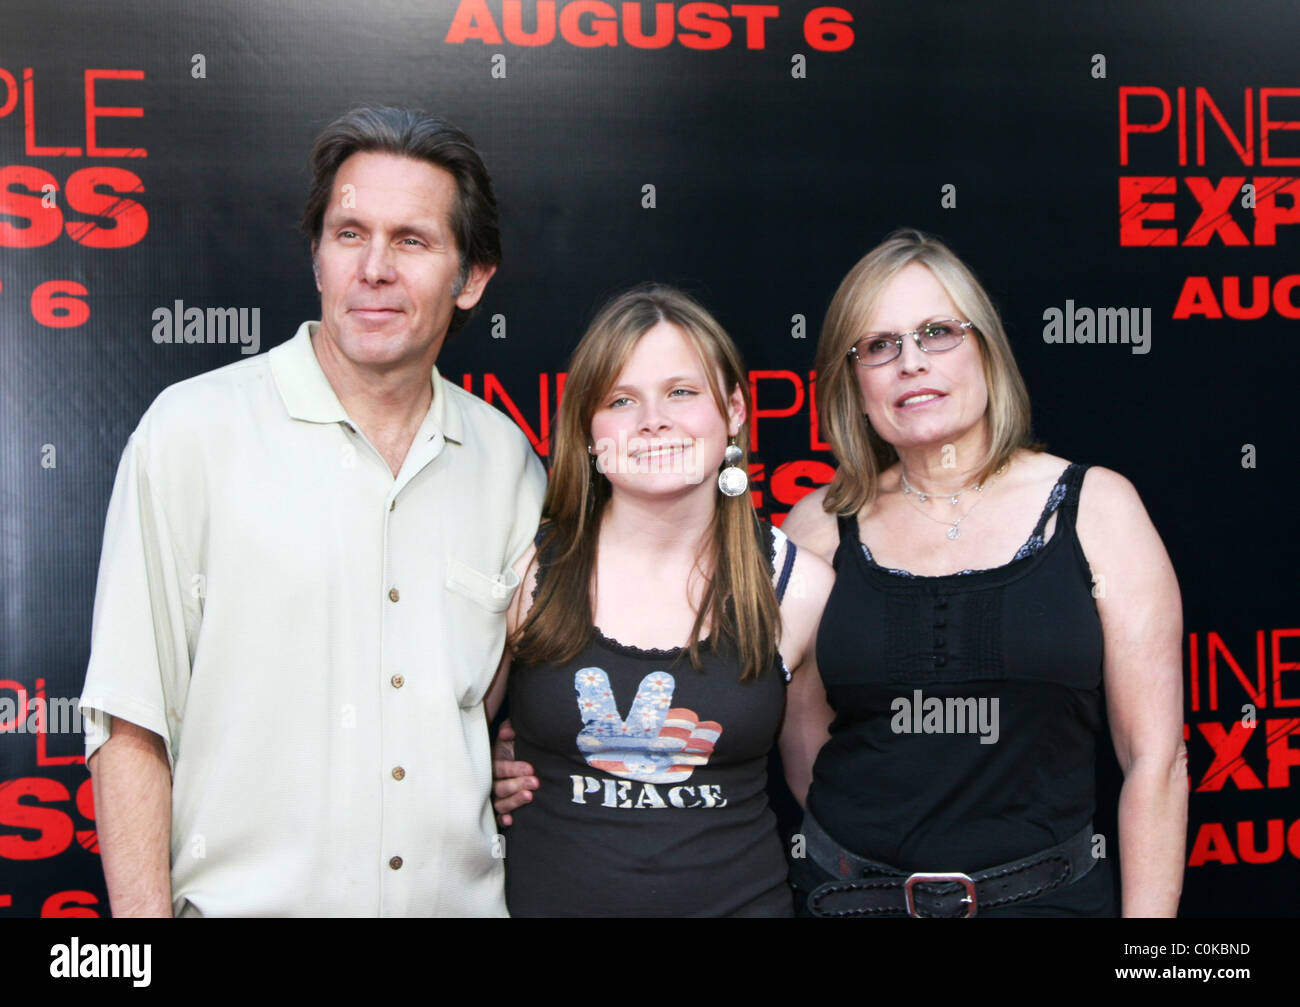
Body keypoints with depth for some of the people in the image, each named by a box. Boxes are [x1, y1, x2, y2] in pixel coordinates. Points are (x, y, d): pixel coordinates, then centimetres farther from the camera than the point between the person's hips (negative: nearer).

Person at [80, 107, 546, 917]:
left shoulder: (509, 463, 3)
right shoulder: (191, 431, -8)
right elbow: (132, 724, -9)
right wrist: (145, 912, -14)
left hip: (463, 896, 4)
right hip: (245, 900, -3)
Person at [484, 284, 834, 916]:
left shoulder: (800, 588, -7)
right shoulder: (526, 571, -9)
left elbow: (818, 780, 7)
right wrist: (491, 778, -10)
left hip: (738, 898, 0)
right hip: (547, 895, 0)